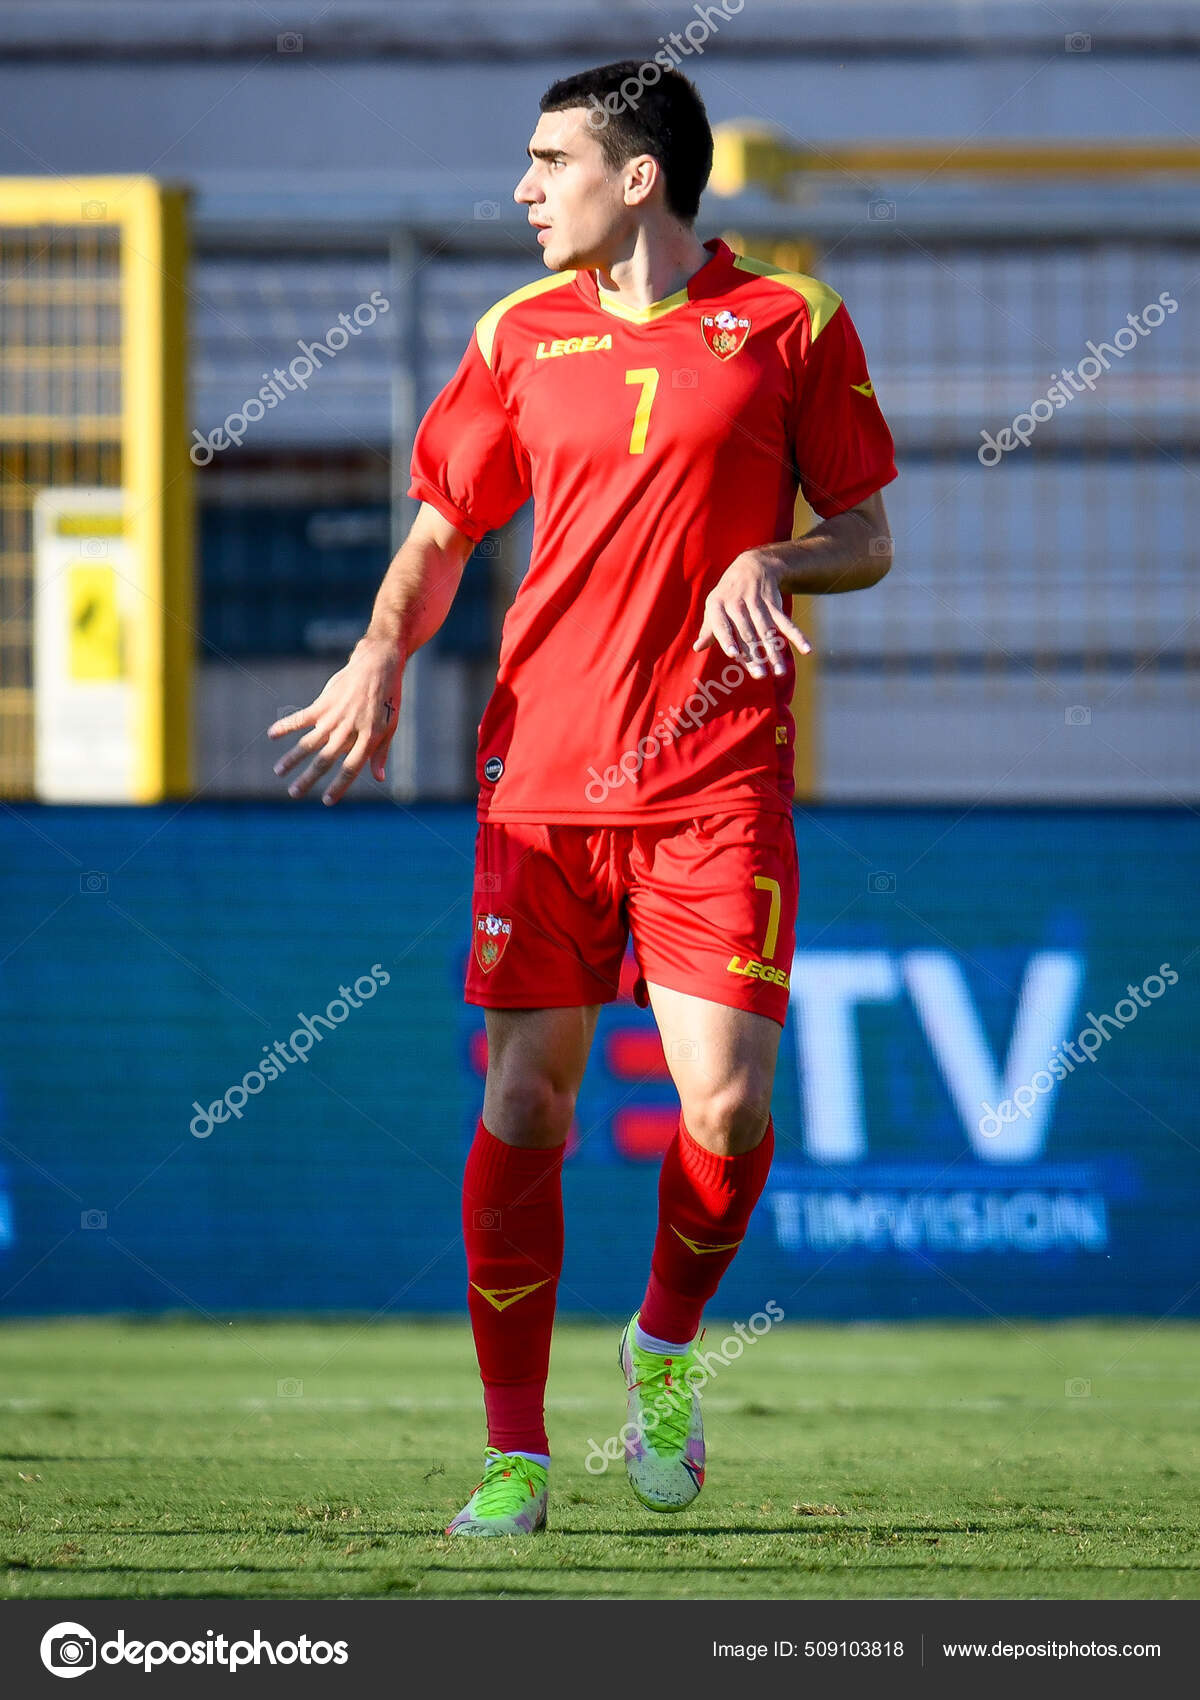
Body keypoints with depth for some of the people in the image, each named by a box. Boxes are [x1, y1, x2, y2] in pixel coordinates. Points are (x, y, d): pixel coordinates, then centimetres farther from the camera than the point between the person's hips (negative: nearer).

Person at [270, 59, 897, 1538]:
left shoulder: (788, 323, 2)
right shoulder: (522, 335, 10)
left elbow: (868, 539, 7)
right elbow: (442, 529, 17)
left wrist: (771, 563, -14)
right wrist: (384, 652, -1)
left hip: (718, 778, -2)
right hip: (542, 773, 2)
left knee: (726, 1106, -12)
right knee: (522, 1105, -3)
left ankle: (665, 1350, 18)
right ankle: (514, 1454, 6)